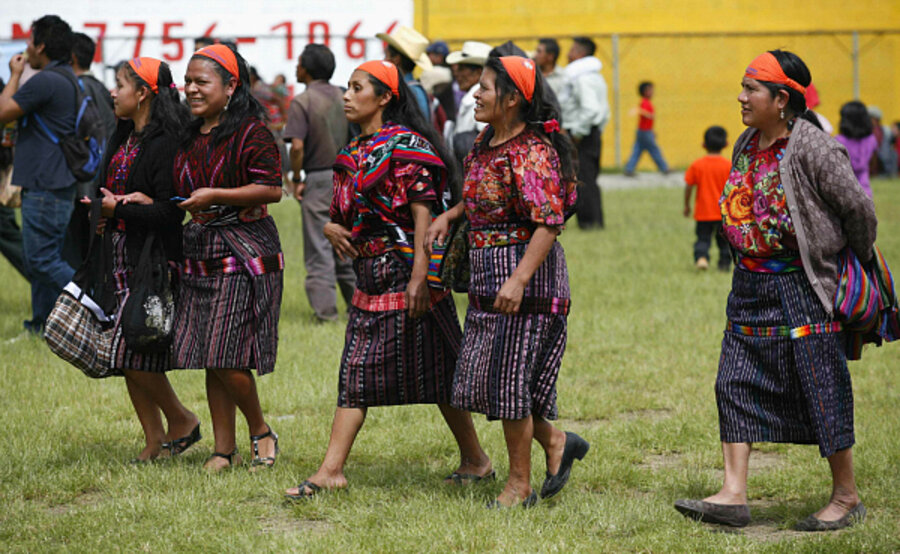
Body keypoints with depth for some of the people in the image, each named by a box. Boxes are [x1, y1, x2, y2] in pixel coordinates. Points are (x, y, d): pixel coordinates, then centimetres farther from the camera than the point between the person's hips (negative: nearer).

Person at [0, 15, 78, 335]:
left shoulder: (45, 81, -16)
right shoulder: (70, 80, 15)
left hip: (45, 188, -10)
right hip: (58, 185, 10)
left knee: (42, 260, -9)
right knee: (42, 260, 13)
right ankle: (42, 325, 17)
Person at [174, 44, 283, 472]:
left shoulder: (251, 133, -9)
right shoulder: (190, 137, 15)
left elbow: (271, 189, -16)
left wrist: (214, 196, -17)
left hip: (244, 255, -8)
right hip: (200, 252, 8)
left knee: (226, 359, -11)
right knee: (208, 359, 6)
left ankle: (260, 431, 12)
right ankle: (223, 450, 13)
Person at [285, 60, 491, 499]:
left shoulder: (404, 145, -11)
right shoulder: (352, 153, 14)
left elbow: (423, 212, -16)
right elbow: (344, 212, 23)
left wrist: (420, 276, -23)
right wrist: (332, 228, -1)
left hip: (406, 271, -8)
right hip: (370, 277, 8)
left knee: (435, 372, 1)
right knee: (356, 372, 4)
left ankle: (475, 459, 14)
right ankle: (331, 470, 5)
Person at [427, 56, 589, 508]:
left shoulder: (531, 152, -18)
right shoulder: (485, 141, 10)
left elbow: (548, 222, -24)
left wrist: (518, 280, -31)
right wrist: (449, 216, 11)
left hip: (525, 271, -9)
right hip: (487, 271, 9)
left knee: (509, 378, -3)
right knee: (483, 375, 12)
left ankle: (520, 485, 10)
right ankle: (555, 442, 27)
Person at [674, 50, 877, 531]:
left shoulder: (811, 149, -16)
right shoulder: (747, 146, 8)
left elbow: (857, 207, -10)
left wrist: (858, 264, 1)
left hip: (802, 290, -8)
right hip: (751, 286, 8)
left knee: (821, 387, 1)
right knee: (737, 383, 2)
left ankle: (846, 496, 13)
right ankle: (733, 495, 4)